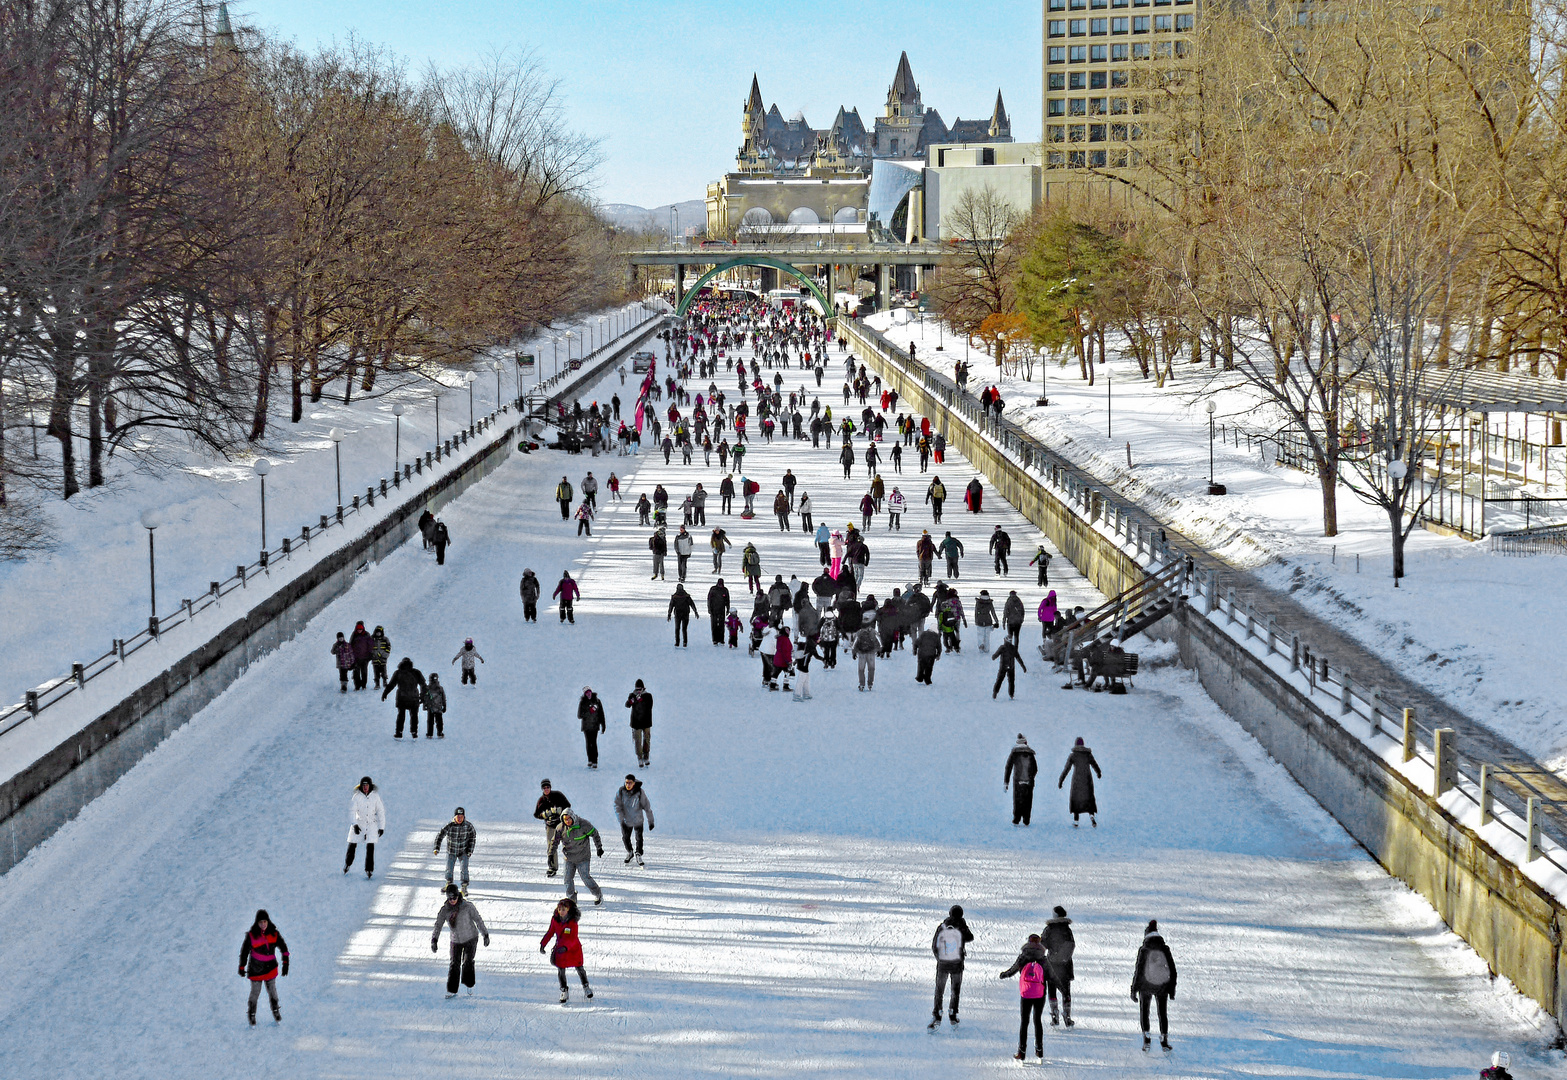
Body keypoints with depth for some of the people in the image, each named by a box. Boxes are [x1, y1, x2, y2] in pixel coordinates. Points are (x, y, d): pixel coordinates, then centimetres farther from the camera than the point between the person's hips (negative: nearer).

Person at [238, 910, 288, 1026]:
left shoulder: (274, 934, -6)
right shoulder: (251, 935, -12)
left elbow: (283, 947, 2)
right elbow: (244, 952, -3)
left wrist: (285, 963, -3)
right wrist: (242, 967, 1)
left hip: (270, 968, 2)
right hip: (256, 969, -2)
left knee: (272, 990, 14)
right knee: (255, 992, 4)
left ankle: (275, 1011, 33)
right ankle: (252, 1015, 21)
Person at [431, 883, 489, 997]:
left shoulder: (467, 907, -16)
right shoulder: (444, 910, -9)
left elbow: (478, 920, -7)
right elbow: (438, 925, -10)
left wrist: (485, 935, -3)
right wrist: (434, 940, -23)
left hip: (471, 938, -2)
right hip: (455, 940, 2)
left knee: (468, 962, -7)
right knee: (454, 964, -1)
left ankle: (469, 984, 18)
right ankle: (452, 990, 8)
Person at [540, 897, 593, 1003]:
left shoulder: (573, 922, -20)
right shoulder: (555, 919, -7)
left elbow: (573, 938, -24)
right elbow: (550, 932, 6)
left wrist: (565, 947, -38)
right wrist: (543, 944, 1)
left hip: (573, 948, -3)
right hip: (560, 948, 3)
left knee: (579, 968, 10)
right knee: (561, 970, 1)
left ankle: (586, 987, 31)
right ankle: (564, 992, 15)